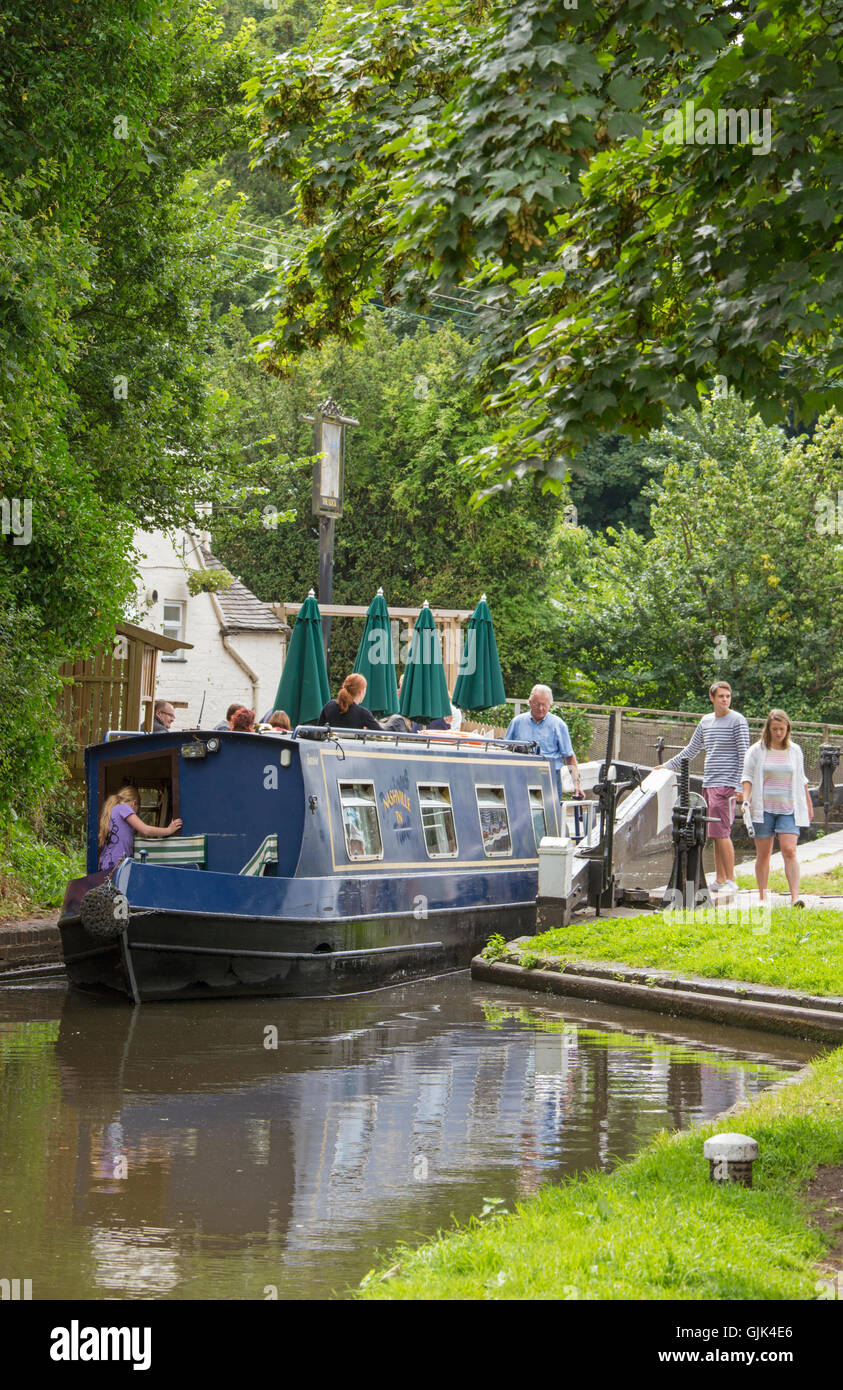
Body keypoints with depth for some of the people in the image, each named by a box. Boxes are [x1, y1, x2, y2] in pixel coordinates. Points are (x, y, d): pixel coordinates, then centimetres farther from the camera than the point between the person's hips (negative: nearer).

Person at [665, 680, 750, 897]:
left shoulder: (737, 721, -4)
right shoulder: (706, 721, 16)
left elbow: (743, 755, -7)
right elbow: (691, 749, 26)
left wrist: (740, 787, -13)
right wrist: (667, 766, 23)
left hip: (726, 785, -7)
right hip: (708, 784, 7)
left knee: (721, 832, -12)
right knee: (715, 835, 7)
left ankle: (730, 881, -8)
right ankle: (719, 880, 11)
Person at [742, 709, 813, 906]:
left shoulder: (795, 751, 11)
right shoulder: (757, 750, 4)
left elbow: (801, 780, 19)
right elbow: (748, 777, 4)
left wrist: (809, 805, 20)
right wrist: (746, 799, -11)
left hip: (788, 809, 1)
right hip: (763, 809, -1)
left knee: (789, 851, -13)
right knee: (763, 854, 3)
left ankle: (795, 896, -18)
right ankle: (763, 896, 12)